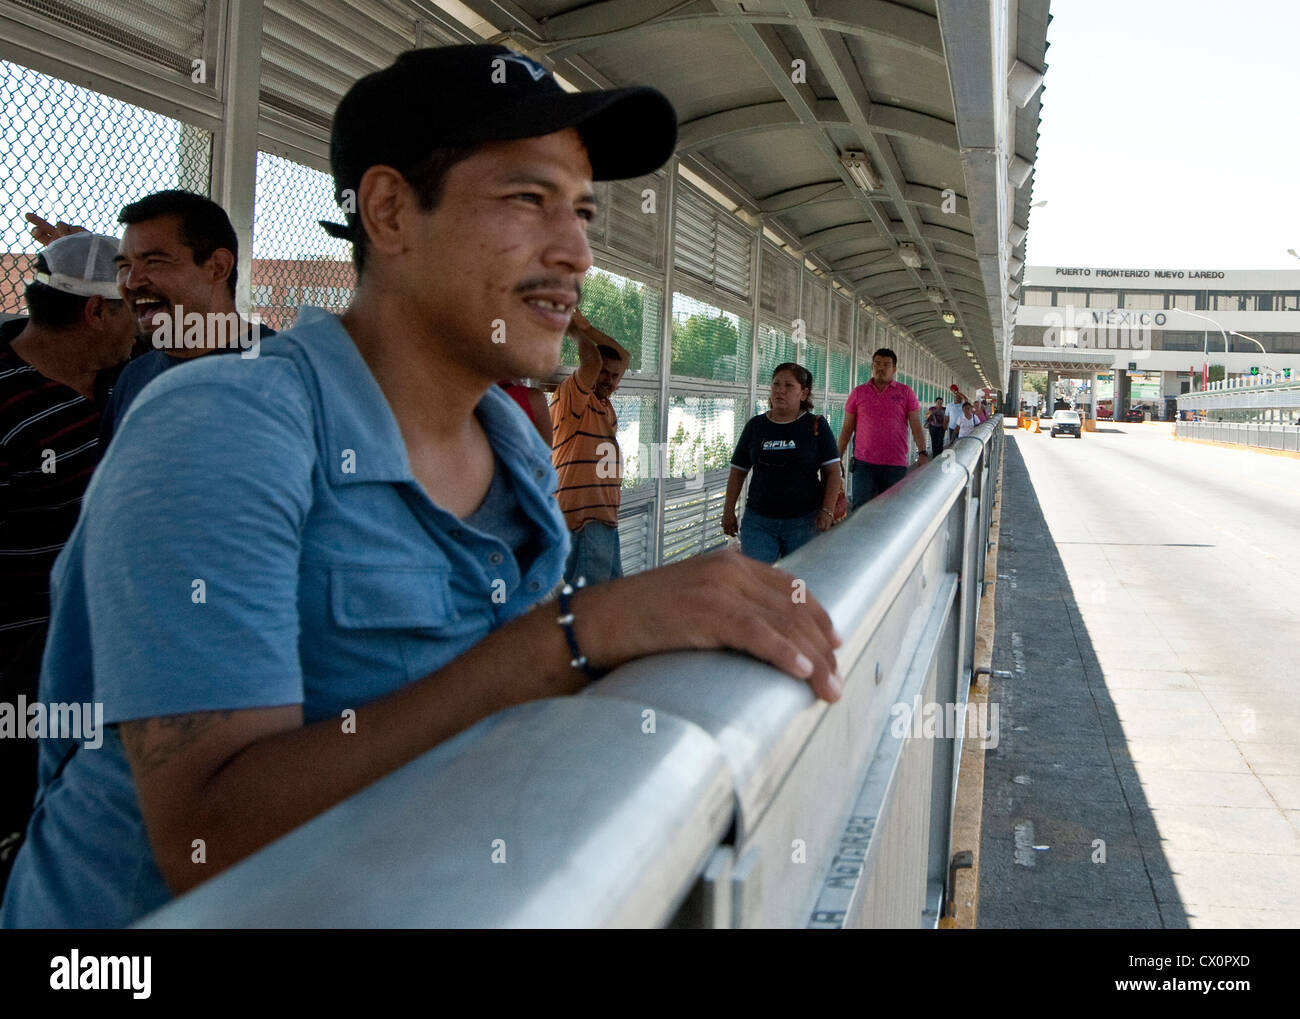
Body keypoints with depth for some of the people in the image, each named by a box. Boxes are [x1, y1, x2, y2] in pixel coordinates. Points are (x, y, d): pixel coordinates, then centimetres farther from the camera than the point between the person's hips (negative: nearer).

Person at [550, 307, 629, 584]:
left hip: (604, 518, 10)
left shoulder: (604, 402, 17)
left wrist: (586, 328, 15)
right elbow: (592, 358, -25)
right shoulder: (572, 396, -9)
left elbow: (623, 357, 24)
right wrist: (575, 331, -6)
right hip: (583, 519, -10)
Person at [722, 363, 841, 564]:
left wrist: (827, 511, -11)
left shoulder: (816, 426, 1)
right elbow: (738, 471, 13)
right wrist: (729, 510, 8)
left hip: (804, 523, -2)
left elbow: (832, 472, -1)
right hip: (758, 521, 2)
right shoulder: (755, 426, 8)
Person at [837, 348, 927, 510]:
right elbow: (847, 428, 11)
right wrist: (838, 458, 7)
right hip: (864, 463, 0)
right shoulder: (858, 393, 8)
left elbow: (916, 426, 2)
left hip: (896, 465, 0)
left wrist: (922, 453, -11)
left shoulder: (906, 393, 6)